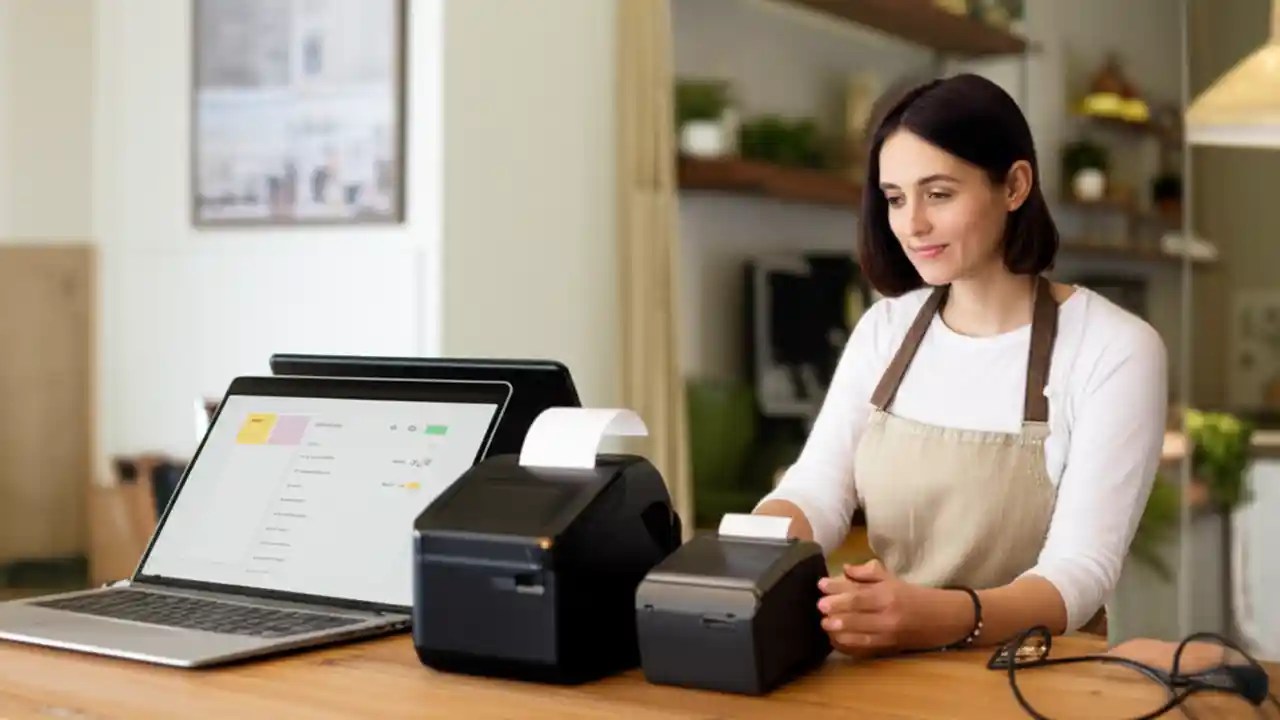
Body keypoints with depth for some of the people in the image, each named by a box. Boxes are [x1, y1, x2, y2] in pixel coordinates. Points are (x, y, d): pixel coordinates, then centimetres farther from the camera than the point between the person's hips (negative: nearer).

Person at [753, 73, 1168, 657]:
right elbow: (816, 490, -3)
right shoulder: (884, 328, 7)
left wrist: (941, 617, -36)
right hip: (887, 664, 4)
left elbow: (1080, 571, -17)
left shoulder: (1115, 349, -9)